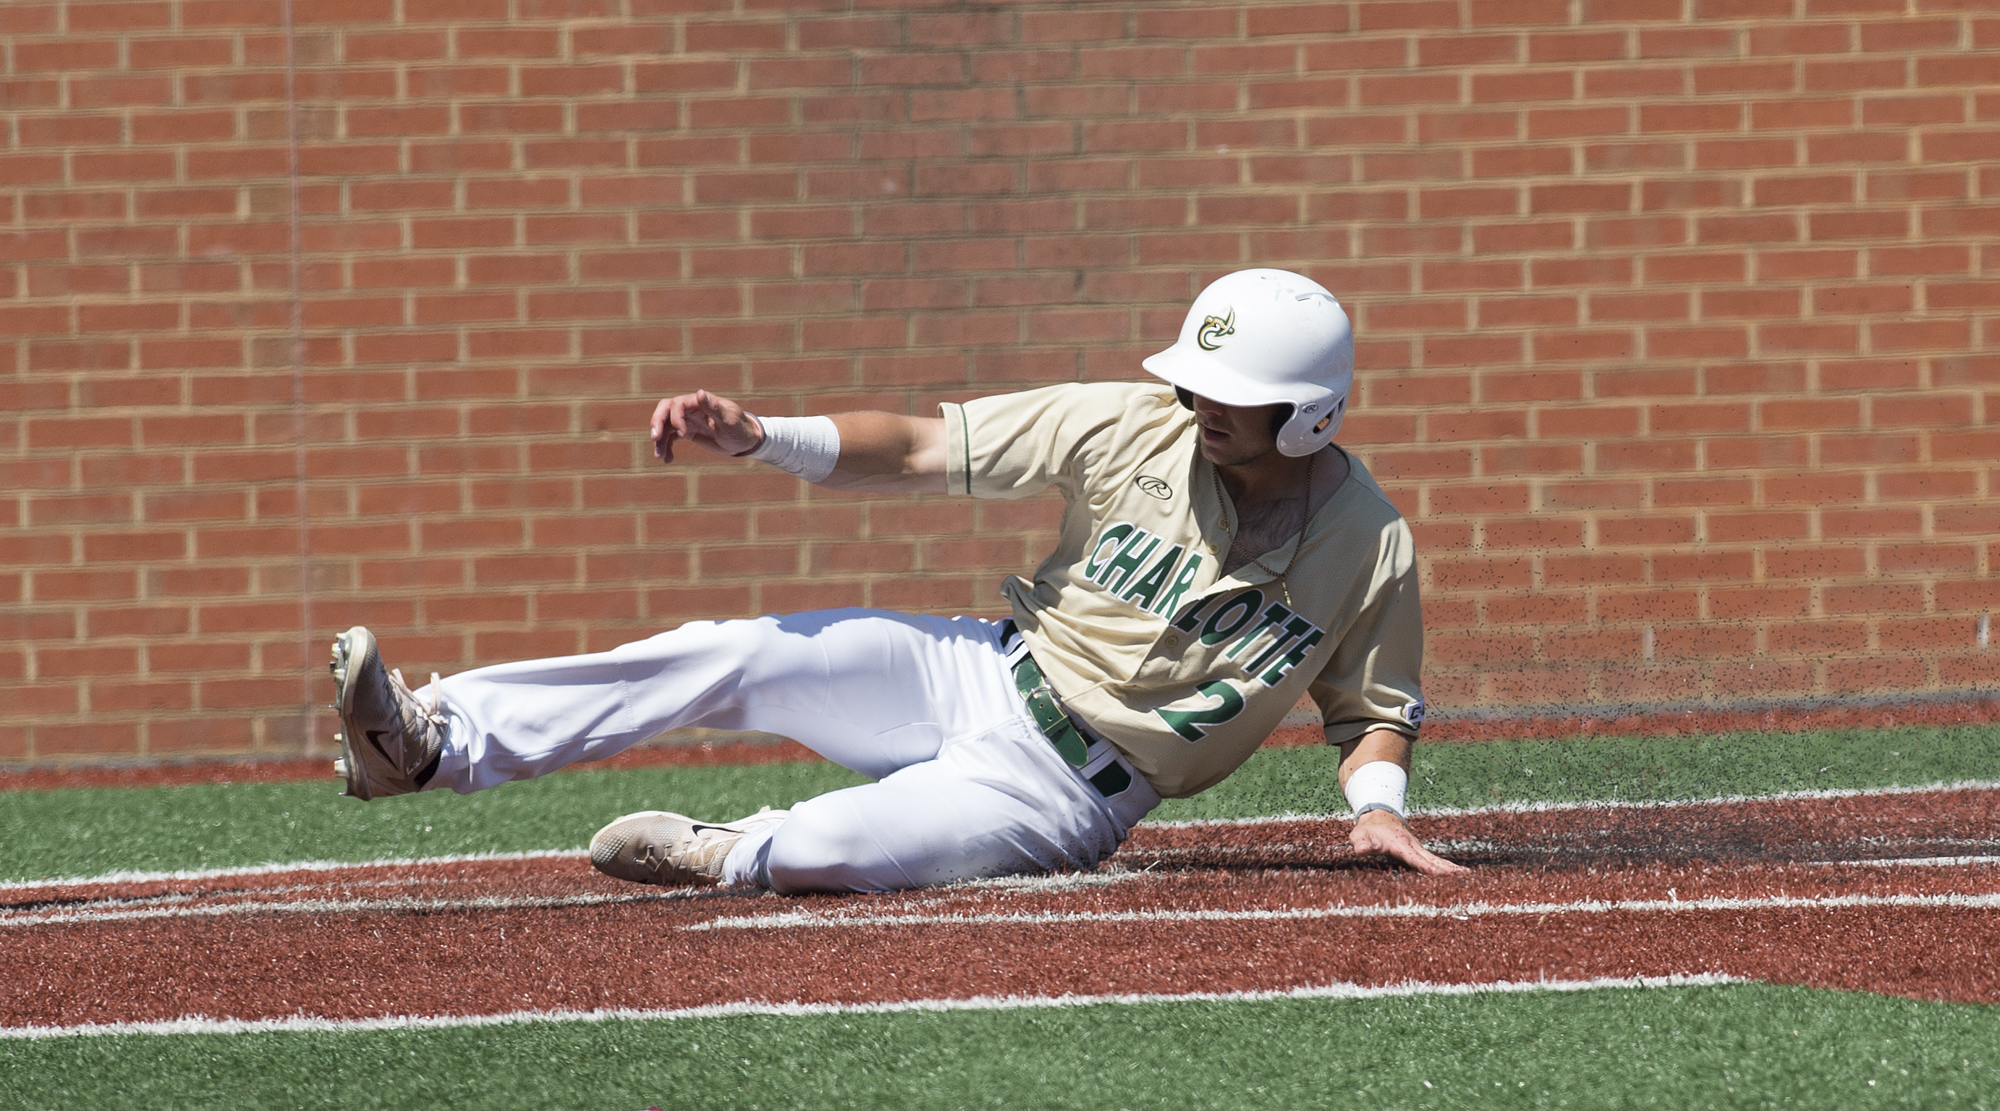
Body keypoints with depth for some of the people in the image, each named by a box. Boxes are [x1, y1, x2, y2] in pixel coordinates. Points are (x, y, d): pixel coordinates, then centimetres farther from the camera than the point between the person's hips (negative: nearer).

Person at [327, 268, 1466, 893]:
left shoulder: (1370, 545, -11)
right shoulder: (1136, 428, -7)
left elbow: (1379, 708, 4)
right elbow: (925, 449, -6)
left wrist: (1379, 805, -17)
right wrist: (761, 436, -18)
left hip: (1066, 797, -4)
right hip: (981, 675, 4)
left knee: (820, 849, -30)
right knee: (732, 655, -14)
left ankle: (718, 854, 5)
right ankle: (434, 739, -14)